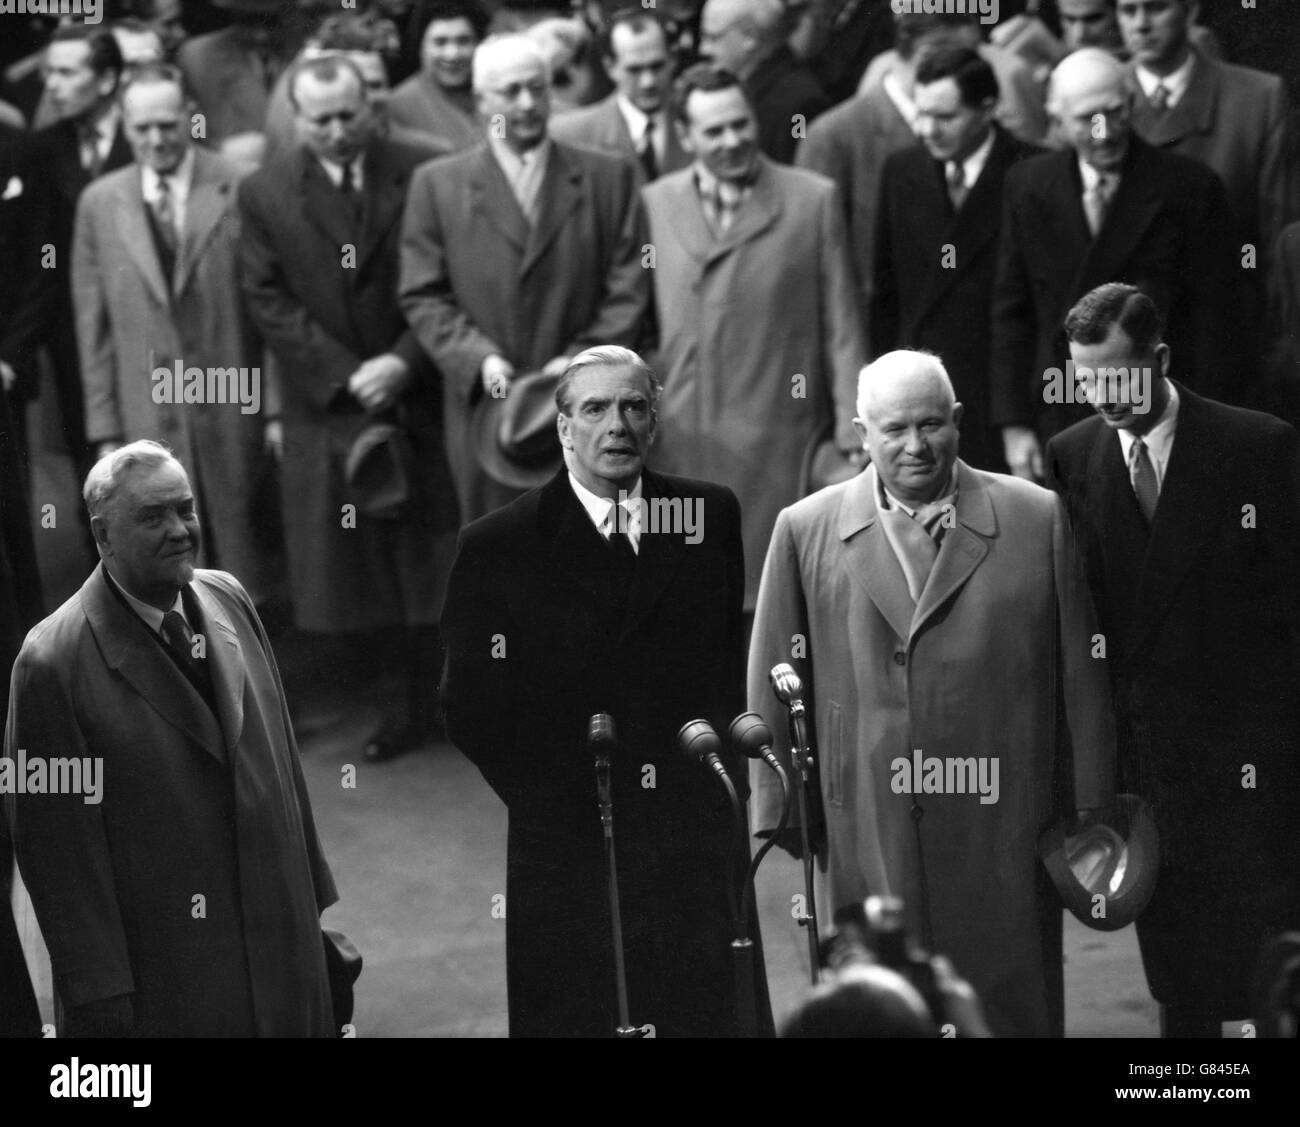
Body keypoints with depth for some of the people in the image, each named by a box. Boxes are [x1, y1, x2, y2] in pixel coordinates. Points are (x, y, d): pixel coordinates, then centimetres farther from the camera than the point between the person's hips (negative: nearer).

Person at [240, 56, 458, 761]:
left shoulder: (422, 178, -2)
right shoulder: (264, 195, 2)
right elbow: (268, 302, -2)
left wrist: (403, 363, -16)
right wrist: (347, 377, -11)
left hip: (422, 398, -2)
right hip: (326, 409, 2)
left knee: (434, 563, 1)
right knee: (362, 566, 4)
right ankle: (412, 699, 14)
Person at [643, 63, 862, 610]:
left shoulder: (812, 200, 3)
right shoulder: (653, 205, 7)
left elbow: (841, 329, 3)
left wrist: (853, 440, -1)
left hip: (779, 451, -2)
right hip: (679, 448, 2)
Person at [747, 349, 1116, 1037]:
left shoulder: (1038, 520, 3)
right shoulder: (805, 532, 5)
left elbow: (1082, 677, 5)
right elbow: (774, 686, 8)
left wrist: (1090, 818, 3)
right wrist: (781, 810, 2)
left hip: (1001, 831, 0)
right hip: (866, 843, 0)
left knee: (1013, 1009, 5)